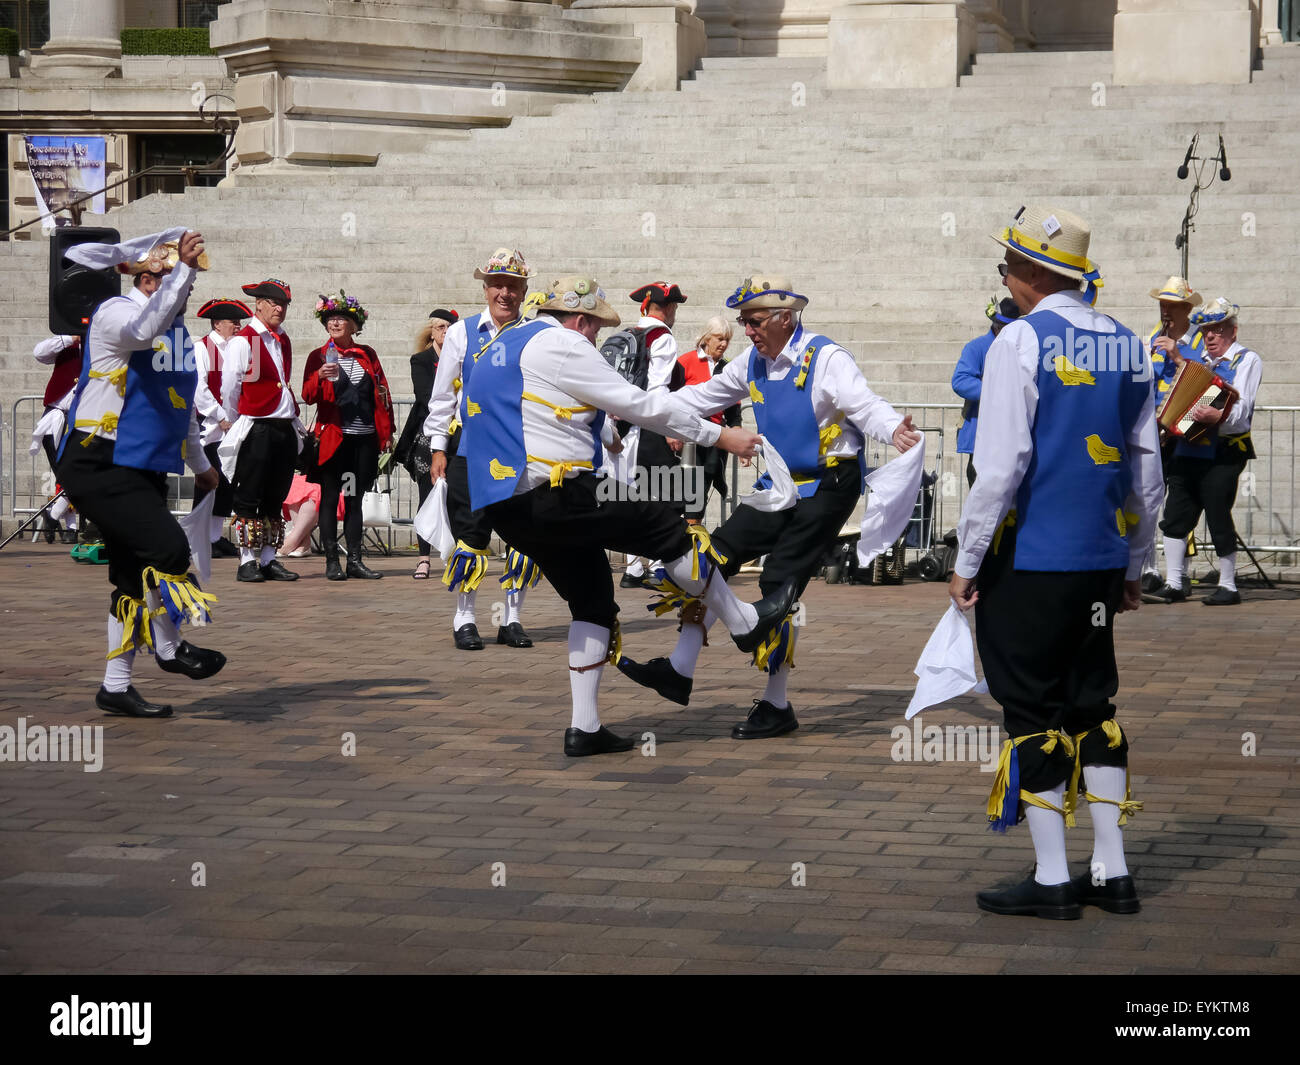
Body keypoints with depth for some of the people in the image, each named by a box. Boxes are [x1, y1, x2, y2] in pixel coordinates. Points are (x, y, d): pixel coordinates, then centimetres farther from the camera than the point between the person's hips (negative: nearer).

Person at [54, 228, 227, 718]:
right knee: (166, 548, -20)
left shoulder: (177, 326, 16)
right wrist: (181, 268, -40)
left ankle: (116, 687, 18)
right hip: (97, 465, -9)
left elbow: (179, 401, 28)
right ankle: (168, 649, 1)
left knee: (138, 576, 9)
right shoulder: (115, 313, -12)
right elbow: (145, 330, -38)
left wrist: (199, 462, 34)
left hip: (144, 469, 9)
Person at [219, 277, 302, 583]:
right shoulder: (242, 341, -7)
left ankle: (269, 560, 15)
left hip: (285, 429, 7)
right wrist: (236, 426, 1)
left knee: (274, 500, 10)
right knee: (248, 500, -2)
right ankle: (248, 561, 2)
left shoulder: (283, 341, 16)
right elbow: (229, 389, -5)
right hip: (256, 430, -7)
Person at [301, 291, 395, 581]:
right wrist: (319, 377, -23)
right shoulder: (319, 356, 5)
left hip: (365, 438, 2)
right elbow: (308, 396, -3)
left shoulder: (367, 355, 12)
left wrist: (387, 432, 7)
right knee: (330, 498, -2)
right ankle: (331, 561, 2)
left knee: (355, 498, 7)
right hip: (333, 437, -2)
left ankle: (355, 560, 10)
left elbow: (382, 393, 13)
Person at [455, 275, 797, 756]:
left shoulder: (503, 345, 20)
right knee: (667, 528, 1)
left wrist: (605, 439, 42)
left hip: (506, 508, 10)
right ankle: (745, 623, 14)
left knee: (592, 598, 17)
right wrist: (719, 436, -1)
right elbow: (639, 404, -8)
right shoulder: (560, 344, -8)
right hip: (552, 495, -10)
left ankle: (585, 728, 12)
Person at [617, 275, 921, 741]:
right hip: (782, 486, 8)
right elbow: (706, 396, 17)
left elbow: (865, 405, -29)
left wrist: (894, 430, -52)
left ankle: (776, 707, 1)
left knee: (778, 586, -10)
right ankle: (679, 672, 12)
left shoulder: (825, 359, -17)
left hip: (828, 487, -8)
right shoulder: (754, 362, 7)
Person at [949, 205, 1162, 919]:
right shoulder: (1125, 346, 8)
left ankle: (1051, 879, 4)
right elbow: (1146, 466, 12)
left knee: (1032, 712, 1)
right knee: (1093, 703, 14)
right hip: (1101, 559, 6)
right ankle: (1112, 873, 15)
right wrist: (1133, 566, 19)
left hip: (1028, 560, -6)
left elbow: (1001, 465, -16)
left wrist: (967, 560, -8)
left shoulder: (1020, 343, -12)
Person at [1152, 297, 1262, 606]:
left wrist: (1218, 416, -33)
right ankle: (1174, 584, 7)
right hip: (1188, 449, 7)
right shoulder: (1198, 359, 21)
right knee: (1175, 514, 2)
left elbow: (1241, 407, -14)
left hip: (1223, 452, -6)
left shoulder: (1247, 360, 1)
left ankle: (1228, 587, 5)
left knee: (1218, 516, -6)